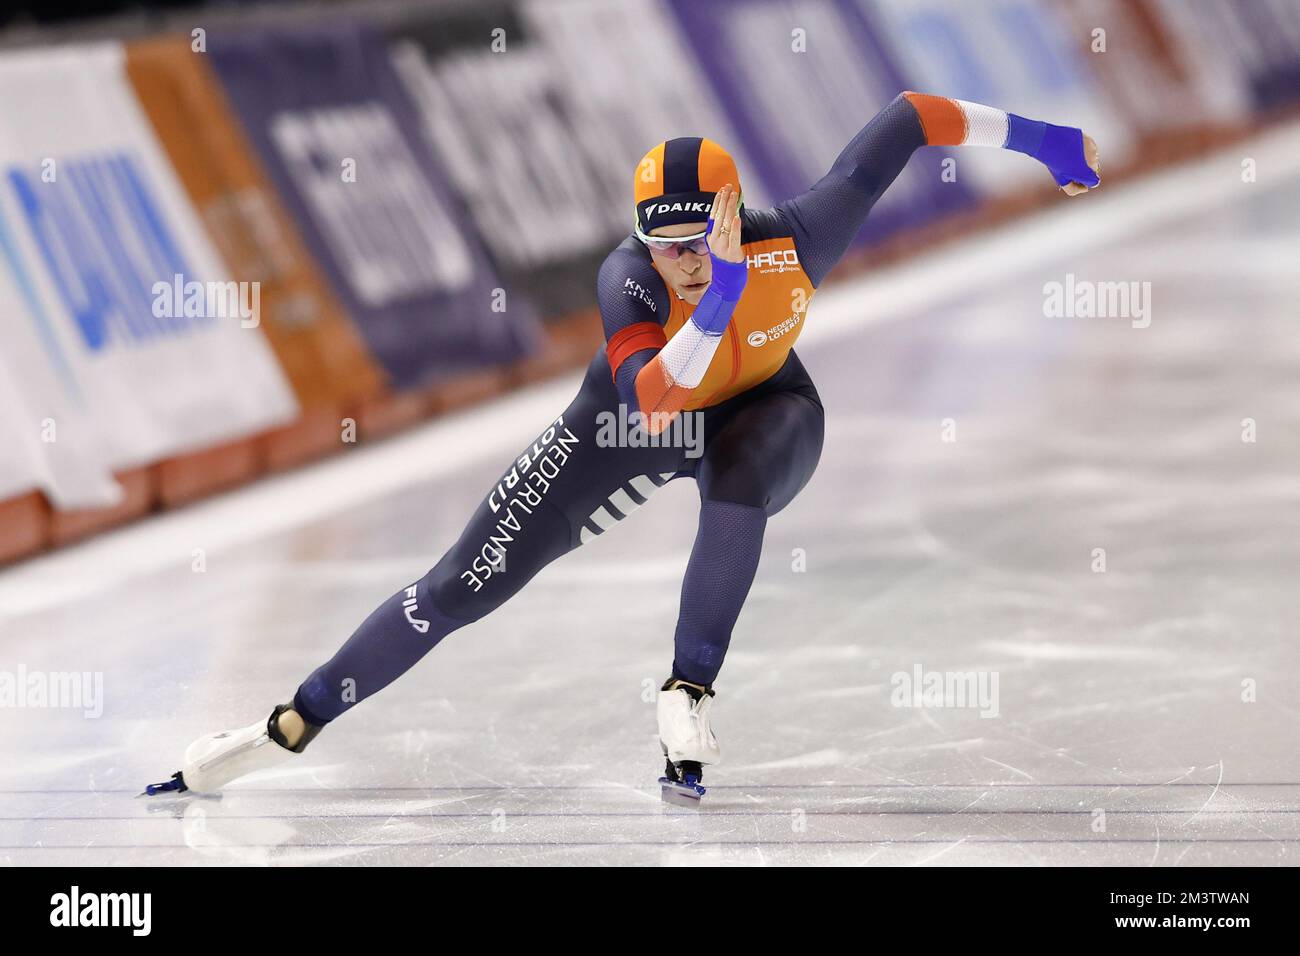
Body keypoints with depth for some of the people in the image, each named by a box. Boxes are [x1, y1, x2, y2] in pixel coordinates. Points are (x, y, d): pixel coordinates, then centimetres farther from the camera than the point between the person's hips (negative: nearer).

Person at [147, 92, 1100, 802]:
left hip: (761, 408, 1)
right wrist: (715, 305, -61)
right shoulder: (628, 280, -36)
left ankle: (690, 689, -20)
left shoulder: (796, 241, -34)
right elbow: (651, 405, -50)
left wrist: (1029, 135, -15)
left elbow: (904, 120, -23)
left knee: (736, 482, -39)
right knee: (464, 586, -6)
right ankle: (291, 727, 7)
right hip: (633, 417, -1)